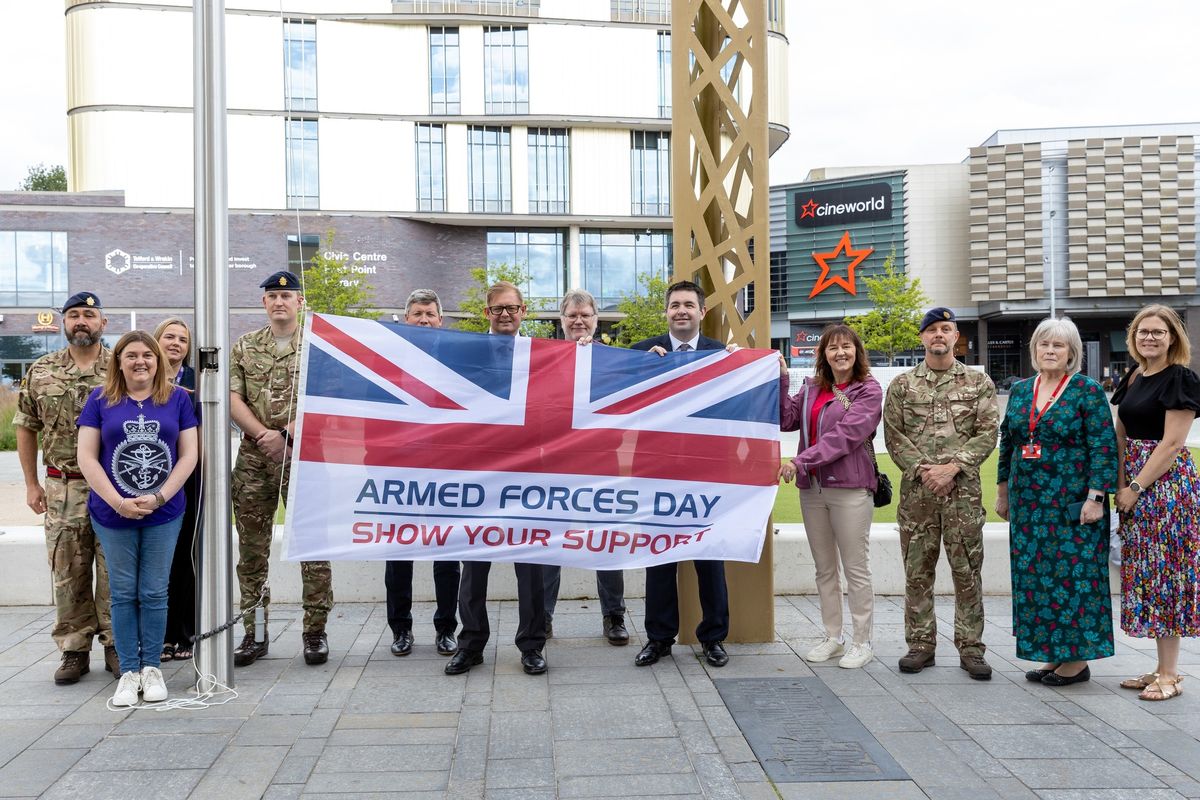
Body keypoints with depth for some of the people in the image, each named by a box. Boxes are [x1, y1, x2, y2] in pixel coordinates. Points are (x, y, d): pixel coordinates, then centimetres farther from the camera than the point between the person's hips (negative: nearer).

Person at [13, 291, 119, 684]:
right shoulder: (41, 372, 6)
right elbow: (26, 428, 12)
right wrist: (31, 484, 9)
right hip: (62, 489, 2)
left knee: (114, 571, 3)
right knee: (67, 573, 6)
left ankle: (115, 645, 16)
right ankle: (74, 649, 17)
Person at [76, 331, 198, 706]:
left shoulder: (177, 398, 3)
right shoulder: (100, 399, 2)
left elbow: (188, 455, 1)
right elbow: (86, 457, -2)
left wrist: (158, 497, -11)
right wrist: (118, 502, -12)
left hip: (164, 514, 0)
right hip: (113, 515, 0)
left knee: (154, 592, 6)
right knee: (123, 593, 7)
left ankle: (152, 667, 19)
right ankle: (129, 671, 18)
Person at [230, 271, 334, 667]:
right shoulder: (245, 346, 12)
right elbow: (234, 399, 4)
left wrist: (286, 434, -15)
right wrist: (262, 434, -11)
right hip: (253, 459, 3)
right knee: (251, 549, 7)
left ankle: (315, 631, 9)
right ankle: (254, 633, 18)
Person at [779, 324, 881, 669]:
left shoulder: (869, 390, -5)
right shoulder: (811, 388, 12)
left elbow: (845, 435, -16)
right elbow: (786, 420, 5)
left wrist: (800, 461, -21)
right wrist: (780, 380, -2)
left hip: (850, 488, -5)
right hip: (812, 488, 6)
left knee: (856, 569, 2)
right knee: (824, 569, 13)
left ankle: (862, 643, 13)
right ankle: (832, 638, 24)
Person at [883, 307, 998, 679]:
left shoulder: (978, 382, 7)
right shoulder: (902, 384, 8)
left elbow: (988, 433, 0)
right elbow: (893, 436, 2)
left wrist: (953, 466, -12)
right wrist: (923, 469, -11)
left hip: (964, 491, -1)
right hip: (916, 491, 1)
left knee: (967, 570, 3)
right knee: (917, 571, 5)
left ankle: (970, 646, 13)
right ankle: (920, 645, 15)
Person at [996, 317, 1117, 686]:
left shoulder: (1087, 390, -5)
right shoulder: (1020, 391, 11)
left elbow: (1103, 447, -10)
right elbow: (1007, 443, 17)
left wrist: (1095, 497, -16)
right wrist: (1003, 491, 15)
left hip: (1071, 502, -6)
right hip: (1028, 501, 6)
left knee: (1073, 573, -1)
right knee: (1034, 575, 8)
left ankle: (1077, 659, 9)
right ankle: (1052, 654, 19)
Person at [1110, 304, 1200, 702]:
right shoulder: (1133, 379, 12)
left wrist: (1135, 488, -15)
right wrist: (1120, 485, 2)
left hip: (1167, 482, -7)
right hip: (1134, 485, 8)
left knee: (1165, 570, -3)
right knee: (1145, 571, 10)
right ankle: (1162, 666, 20)